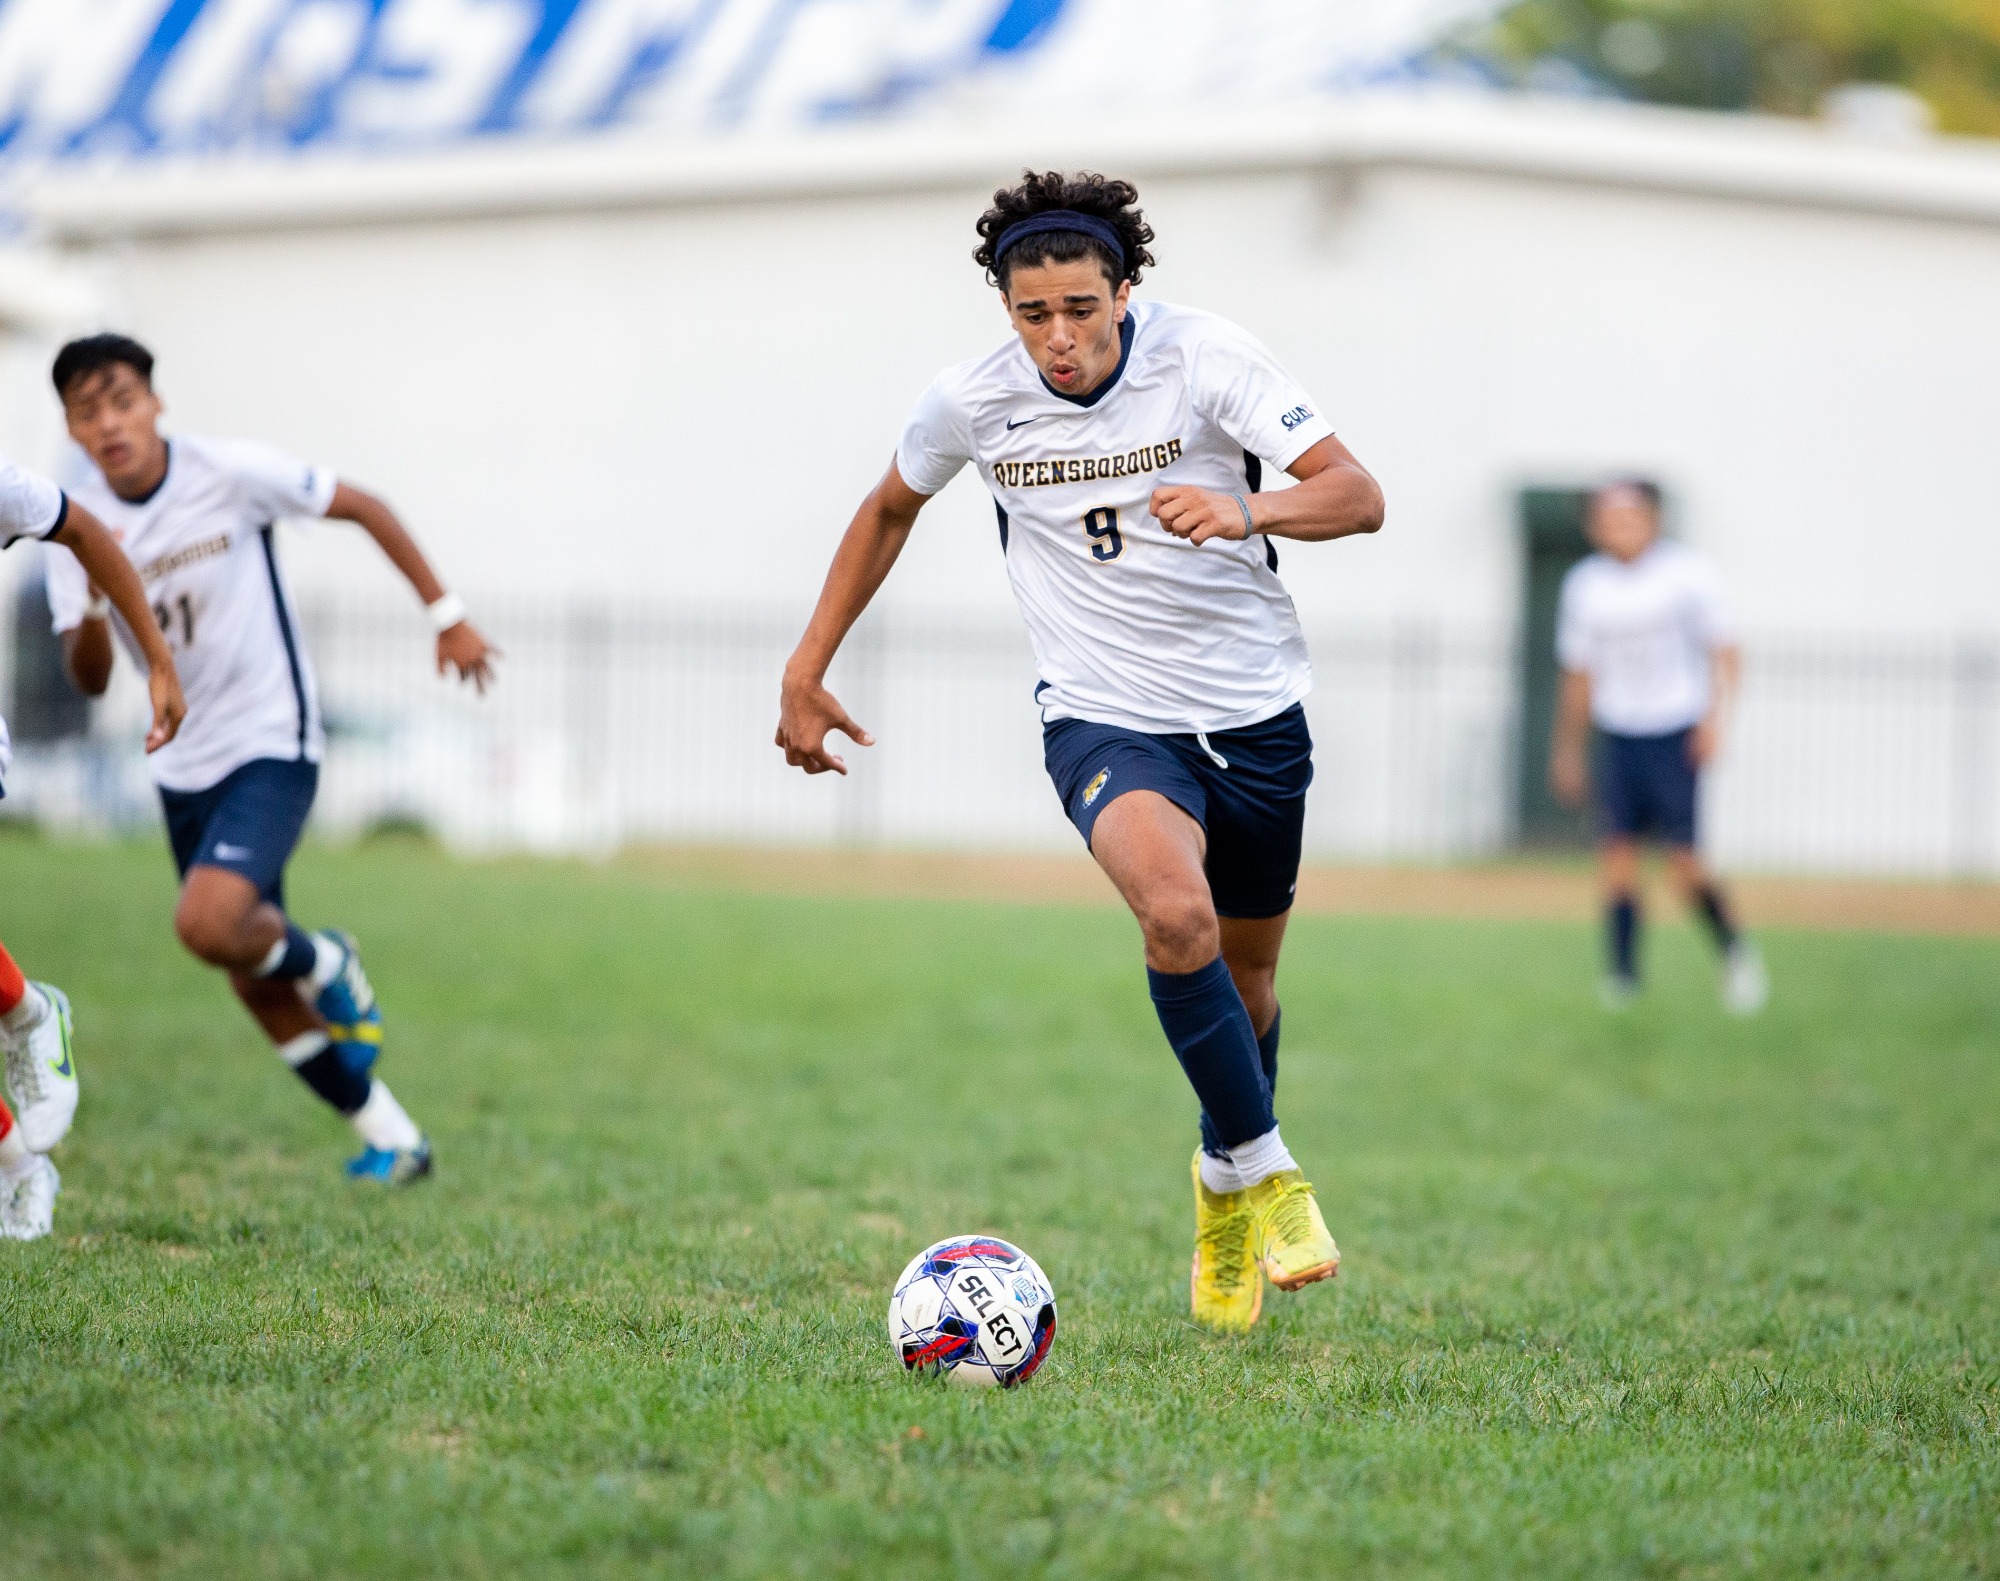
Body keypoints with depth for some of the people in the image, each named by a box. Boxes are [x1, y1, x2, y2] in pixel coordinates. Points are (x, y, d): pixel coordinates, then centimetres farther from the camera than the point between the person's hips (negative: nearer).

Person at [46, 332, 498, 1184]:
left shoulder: (228, 473, -16)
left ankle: (323, 964, 6)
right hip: (184, 762, 5)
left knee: (207, 923, -28)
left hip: (271, 742, -5)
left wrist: (448, 615, -4)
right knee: (255, 988, 10)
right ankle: (392, 1139, 27)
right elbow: (90, 679, -10)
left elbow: (362, 507, -4)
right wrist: (92, 603, -31)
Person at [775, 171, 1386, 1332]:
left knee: (1246, 975, 15)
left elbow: (1357, 497, -21)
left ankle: (1226, 1184, 43)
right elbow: (892, 509, 11)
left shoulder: (1207, 357, -16)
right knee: (1177, 913, -30)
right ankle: (1268, 1173, -14)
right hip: (1106, 720, -1)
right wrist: (808, 669, 11)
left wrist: (1247, 511, -41)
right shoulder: (974, 401, -10)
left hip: (1253, 713, 1)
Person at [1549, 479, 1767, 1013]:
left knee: (1683, 862, -9)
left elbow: (1724, 652, -6)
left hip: (1677, 735, -4)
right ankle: (1622, 975, -4)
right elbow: (1579, 674, 17)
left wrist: (1716, 712, -21)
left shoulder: (1686, 575, -5)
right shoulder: (1585, 584, 8)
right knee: (1617, 852, -8)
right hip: (1616, 736, 4)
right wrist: (1569, 750, 20)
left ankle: (1735, 950, 14)